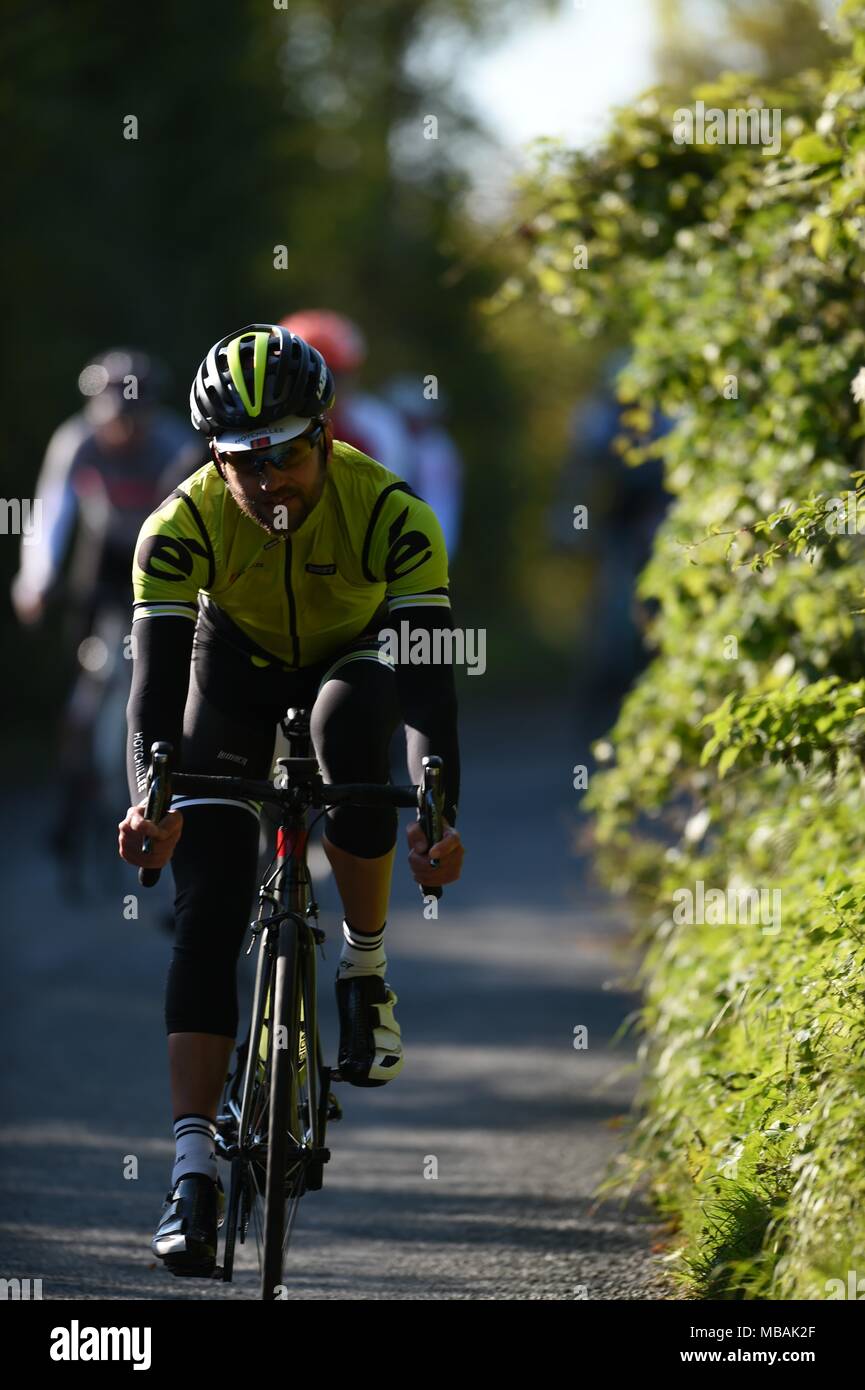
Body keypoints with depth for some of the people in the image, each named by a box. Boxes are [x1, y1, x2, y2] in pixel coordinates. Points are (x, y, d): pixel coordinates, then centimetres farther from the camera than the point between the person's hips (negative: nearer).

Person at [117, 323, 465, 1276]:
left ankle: (366, 970, -17)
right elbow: (156, 677, -34)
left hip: (356, 655, 0)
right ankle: (193, 1169, -17)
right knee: (209, 909, -15)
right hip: (239, 663, 1)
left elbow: (430, 671, -38)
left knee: (351, 724, -38)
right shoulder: (183, 526, -30)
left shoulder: (389, 514, -33)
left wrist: (437, 818, -51)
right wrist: (151, 800, -52)